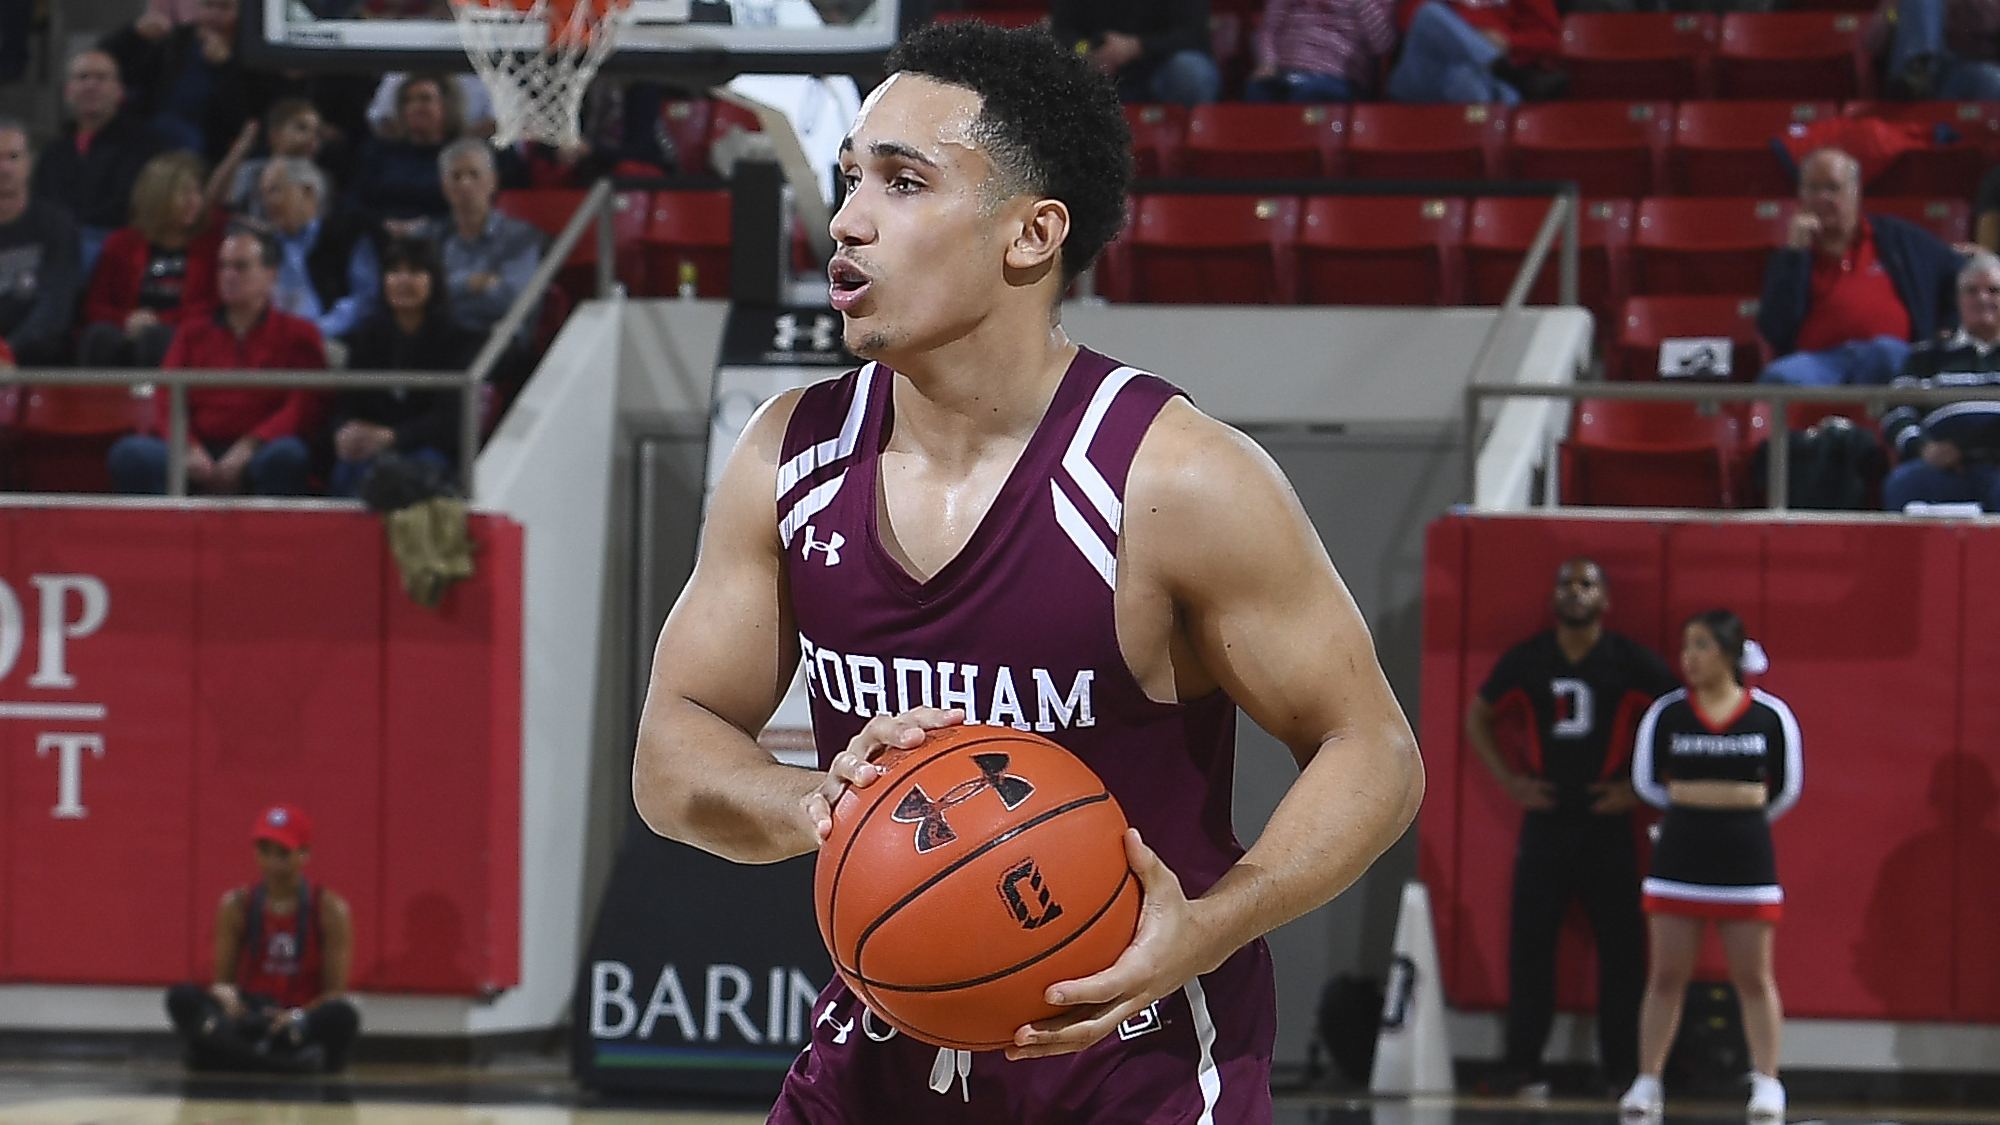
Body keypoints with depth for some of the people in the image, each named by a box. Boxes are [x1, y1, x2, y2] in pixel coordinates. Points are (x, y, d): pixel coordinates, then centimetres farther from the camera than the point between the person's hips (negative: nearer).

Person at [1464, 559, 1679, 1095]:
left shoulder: (1631, 662, -1)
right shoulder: (1526, 660, 7)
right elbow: (1478, 717, 19)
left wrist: (1640, 785, -5)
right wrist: (1509, 780, 8)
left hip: (1607, 820, -2)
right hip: (1545, 817, 2)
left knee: (1621, 945, -2)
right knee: (1529, 940, 0)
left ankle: (1624, 1066, 3)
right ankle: (1522, 1064, 5)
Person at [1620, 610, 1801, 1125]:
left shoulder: (1770, 716, -3)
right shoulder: (1666, 714, -1)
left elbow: (1787, 788, 9)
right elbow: (1647, 781, 10)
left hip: (1747, 858, -1)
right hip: (1679, 853, 1)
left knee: (1754, 979, 3)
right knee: (1666, 976, 4)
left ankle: (1767, 1083, 9)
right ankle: (1647, 1082, 10)